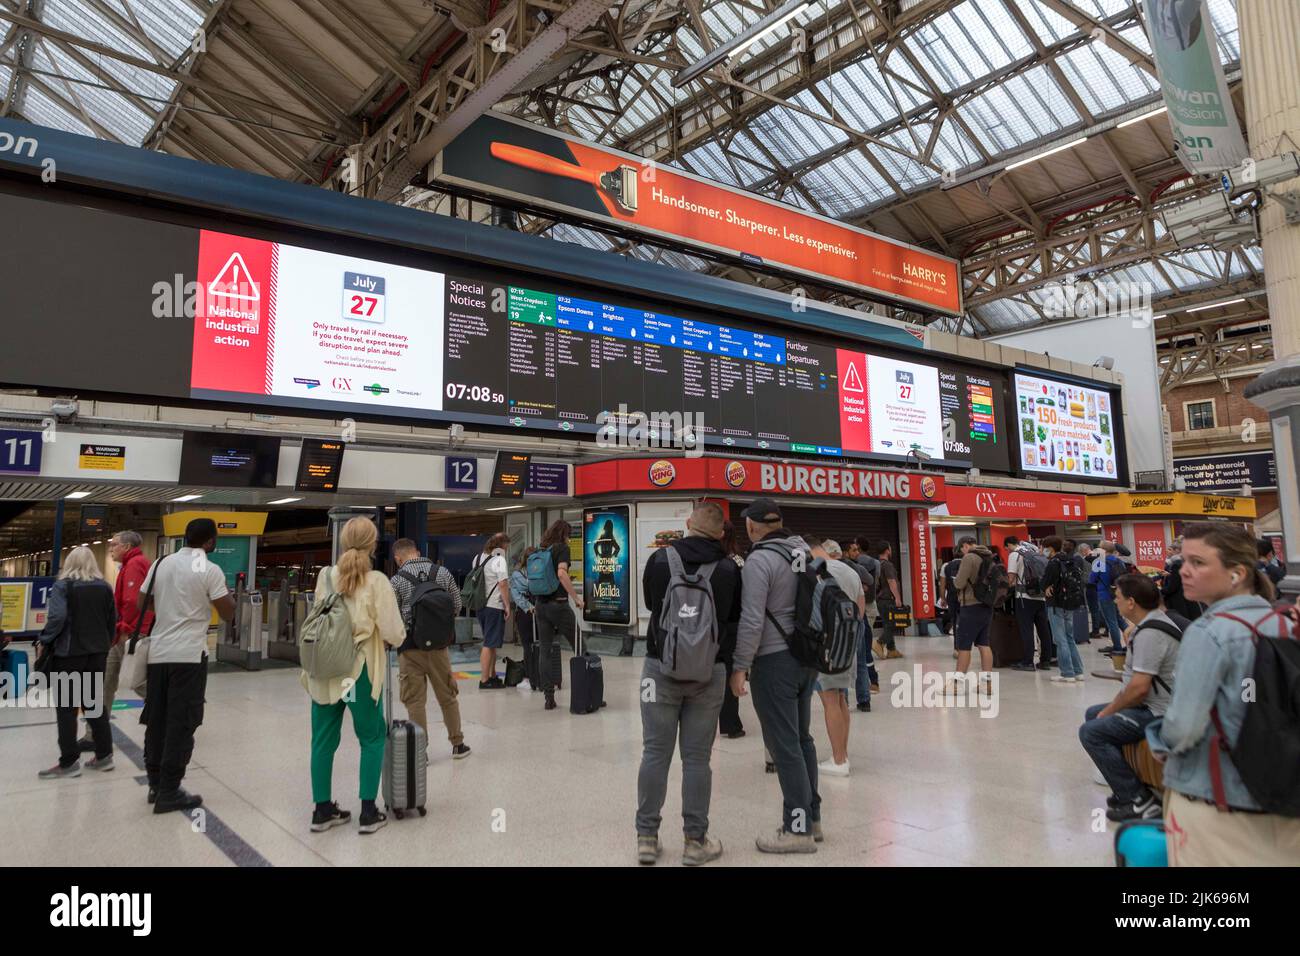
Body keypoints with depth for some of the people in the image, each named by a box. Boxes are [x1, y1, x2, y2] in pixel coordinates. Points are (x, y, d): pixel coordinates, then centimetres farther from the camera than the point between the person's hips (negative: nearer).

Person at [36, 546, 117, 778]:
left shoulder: (63, 585, -8)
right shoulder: (104, 587, 7)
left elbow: (57, 617, -20)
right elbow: (112, 621, 10)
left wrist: (44, 641, -6)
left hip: (68, 653, -5)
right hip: (97, 652, 5)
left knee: (66, 708, 3)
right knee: (95, 703, 13)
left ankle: (69, 762, 5)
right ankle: (104, 755, 15)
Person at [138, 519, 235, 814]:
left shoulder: (161, 564, 8)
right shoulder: (210, 570, -8)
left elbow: (141, 605, 14)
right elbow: (228, 613, -4)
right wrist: (229, 594, 15)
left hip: (158, 652, 6)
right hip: (189, 656, -6)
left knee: (156, 720, 14)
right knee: (181, 724, 0)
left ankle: (155, 784, 23)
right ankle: (168, 793, 3)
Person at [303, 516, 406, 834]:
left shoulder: (325, 576, 1)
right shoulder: (377, 581, -12)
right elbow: (393, 633, -12)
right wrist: (396, 637, 9)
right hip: (360, 671, -4)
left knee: (323, 740, 15)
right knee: (372, 738, 13)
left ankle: (322, 810, 26)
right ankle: (368, 813, 15)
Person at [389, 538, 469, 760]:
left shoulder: (396, 581, -8)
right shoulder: (442, 573, 1)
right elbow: (457, 605, 5)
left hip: (410, 646, -3)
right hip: (438, 644, 3)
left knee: (415, 700, 5)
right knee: (447, 696, 15)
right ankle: (457, 744, 24)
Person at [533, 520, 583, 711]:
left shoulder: (539, 550, 12)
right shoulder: (562, 548, -6)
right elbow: (561, 573, -21)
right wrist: (576, 597, -17)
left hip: (541, 604, 6)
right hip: (558, 604, -6)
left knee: (545, 650, 6)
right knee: (579, 648, 5)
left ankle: (549, 697, 6)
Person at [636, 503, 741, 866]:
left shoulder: (659, 559, -6)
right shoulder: (729, 569, -6)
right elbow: (735, 618, 6)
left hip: (661, 666, 0)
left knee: (655, 753, 8)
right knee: (697, 757, 6)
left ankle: (647, 837, 15)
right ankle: (695, 841, 13)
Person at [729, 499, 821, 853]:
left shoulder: (759, 560, -16)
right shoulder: (804, 551, 7)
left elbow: (752, 621, -19)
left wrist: (739, 667, -12)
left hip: (775, 661, -8)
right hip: (806, 656, 8)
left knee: (784, 746, 0)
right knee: (801, 738, 17)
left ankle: (799, 830, 8)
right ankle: (812, 817, 26)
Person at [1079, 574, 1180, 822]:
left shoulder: (1150, 633, -23)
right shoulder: (1149, 623, 11)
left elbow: (1139, 688, -26)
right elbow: (1134, 679, 17)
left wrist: (1110, 710, -10)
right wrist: (1112, 707, 10)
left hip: (1158, 713, -11)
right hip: (1152, 705, 11)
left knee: (1091, 732, -18)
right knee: (1092, 714, 21)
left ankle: (1138, 801, -11)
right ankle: (1130, 785, 18)